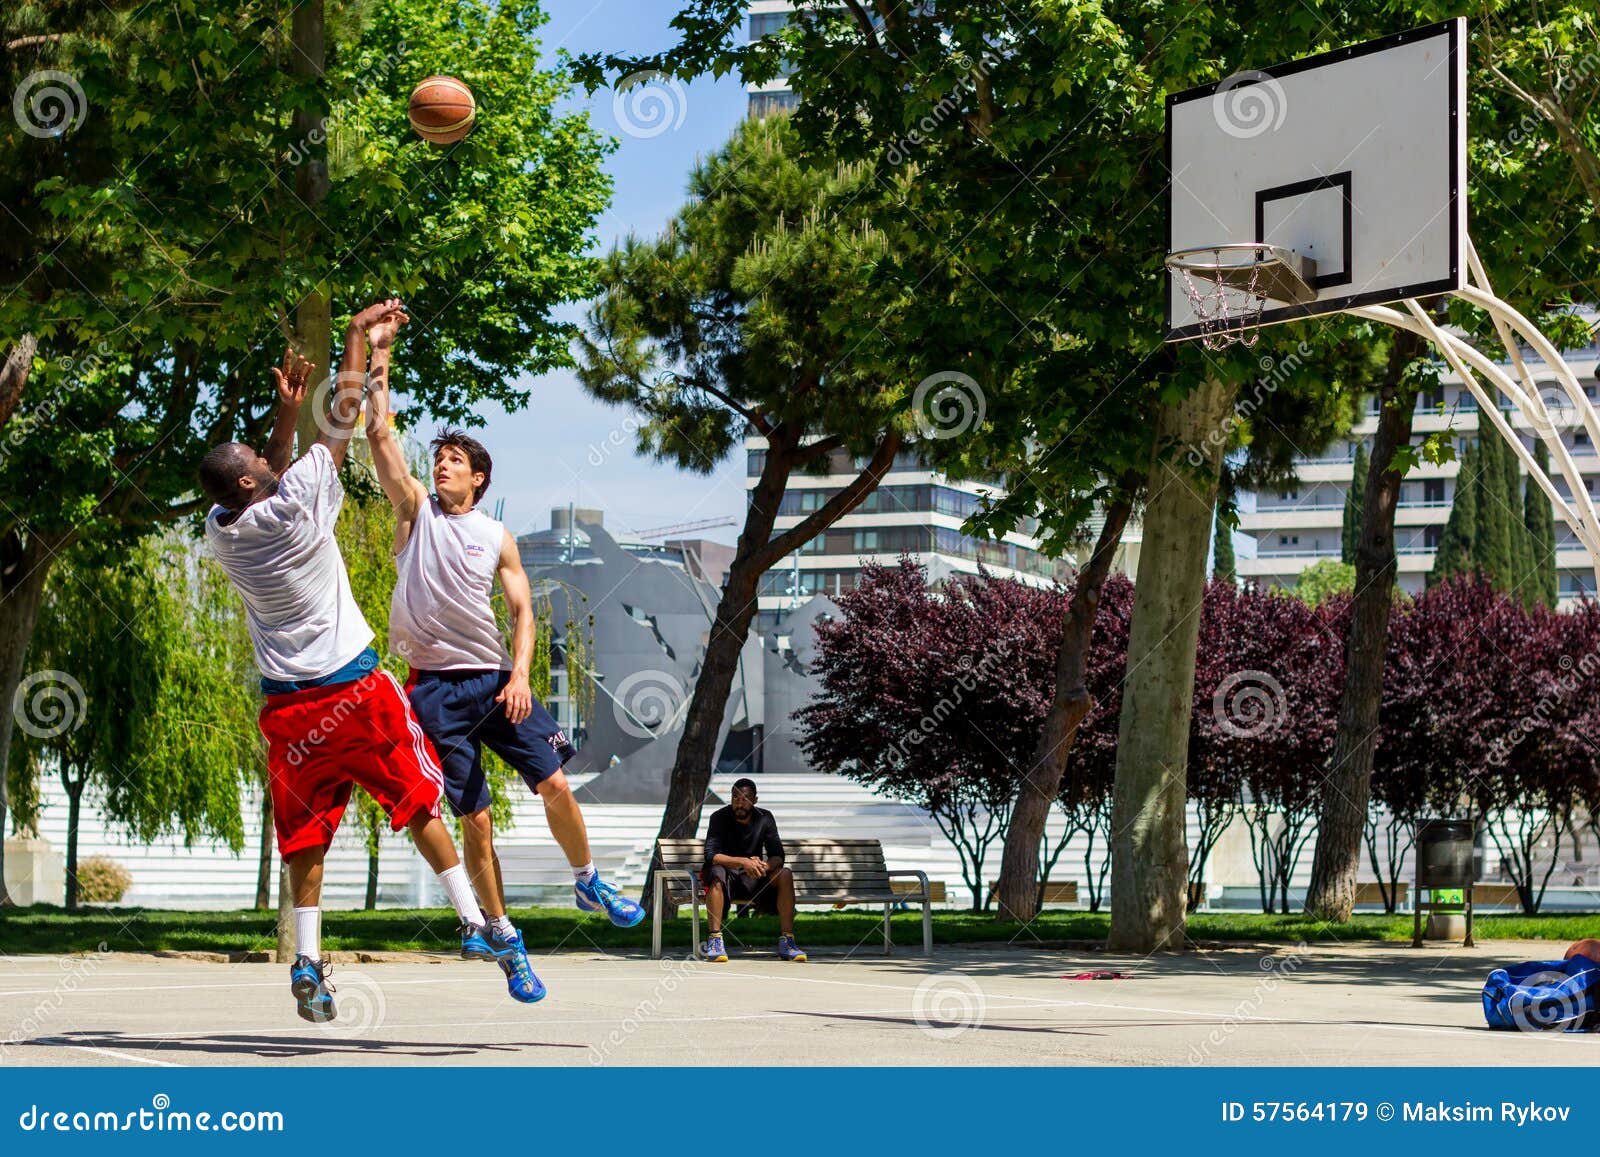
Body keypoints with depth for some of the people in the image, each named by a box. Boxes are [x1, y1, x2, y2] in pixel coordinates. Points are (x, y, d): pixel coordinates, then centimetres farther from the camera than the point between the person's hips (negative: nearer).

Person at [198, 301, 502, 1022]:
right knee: (420, 805, 11)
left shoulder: (219, 531, -1)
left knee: (306, 838, 9)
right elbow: (347, 407, -4)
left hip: (288, 705, 4)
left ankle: (307, 961, 1)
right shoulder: (295, 504, -14)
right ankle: (474, 921, 12)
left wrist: (286, 412, 19)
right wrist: (359, 331, 7)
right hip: (354, 687, -3)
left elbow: (262, 491, 24)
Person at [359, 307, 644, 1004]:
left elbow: (521, 609, 6)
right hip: (436, 685, -2)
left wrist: (519, 673, -10)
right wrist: (378, 362, -3)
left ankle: (587, 882, 20)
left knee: (554, 782, -4)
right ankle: (499, 931, 10)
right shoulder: (416, 510, 6)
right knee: (474, 817, -1)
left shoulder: (498, 539, 10)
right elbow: (379, 434, -1)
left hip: (496, 678, 2)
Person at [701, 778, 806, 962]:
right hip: (728, 877, -3)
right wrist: (743, 862, -38)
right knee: (717, 873, -37)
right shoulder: (720, 818, -10)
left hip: (753, 879, 3)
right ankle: (714, 939, -38)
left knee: (785, 875, -23)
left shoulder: (764, 818, 0)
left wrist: (764, 866, -31)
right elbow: (711, 855, -23)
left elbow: (778, 857, -6)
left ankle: (787, 941, -23)